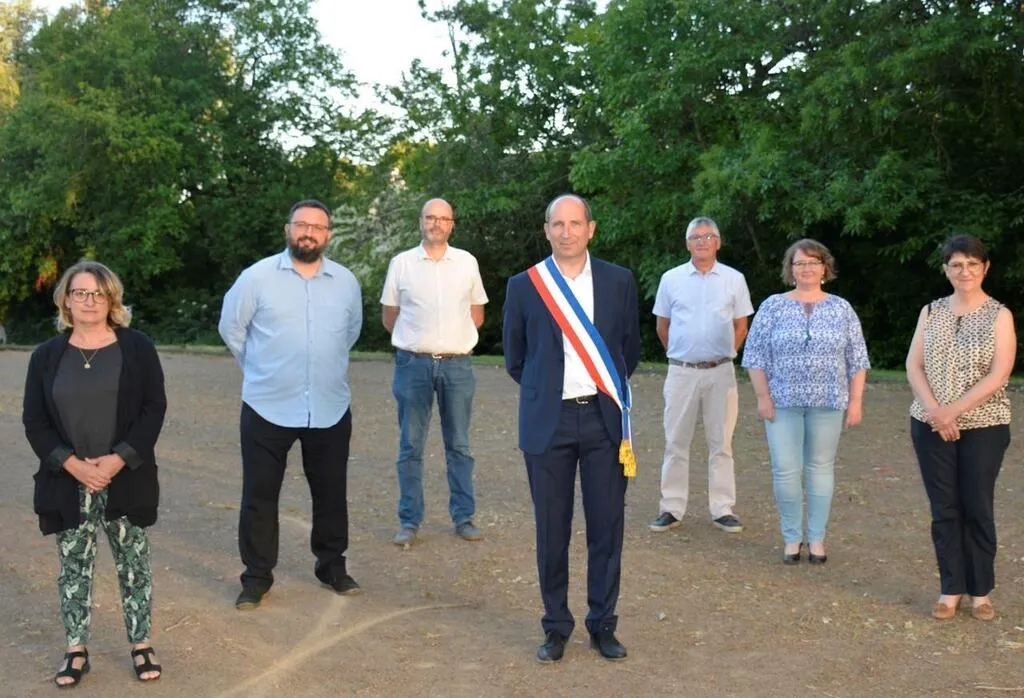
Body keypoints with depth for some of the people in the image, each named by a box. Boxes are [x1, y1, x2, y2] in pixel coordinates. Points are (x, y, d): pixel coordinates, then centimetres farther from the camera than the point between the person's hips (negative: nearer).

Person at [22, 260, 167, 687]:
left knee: (133, 562, 7)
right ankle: (76, 650, 22)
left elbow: (154, 409, -6)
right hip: (68, 483, 1)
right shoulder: (47, 356, 3)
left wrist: (118, 460, -16)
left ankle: (141, 644, 21)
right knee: (73, 566, 9)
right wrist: (73, 464, -13)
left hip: (126, 480, -1)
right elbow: (34, 421, 1)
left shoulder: (137, 348, -1)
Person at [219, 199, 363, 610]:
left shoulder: (346, 281, 3)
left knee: (331, 493, 13)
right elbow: (231, 328, 5)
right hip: (268, 407, -2)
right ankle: (257, 576, 18)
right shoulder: (257, 277, -6)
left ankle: (332, 565, 30)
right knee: (259, 495, 5)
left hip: (331, 409, 3)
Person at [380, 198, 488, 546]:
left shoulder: (467, 262, 7)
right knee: (410, 446, 3)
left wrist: (456, 335, 7)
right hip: (413, 363, -1)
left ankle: (464, 517, 15)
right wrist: (416, 338, 7)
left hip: (457, 364, 1)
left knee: (459, 445, 7)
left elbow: (477, 314, 16)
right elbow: (389, 316, 11)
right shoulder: (401, 263, 4)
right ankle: (409, 521, 11)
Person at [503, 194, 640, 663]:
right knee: (552, 531, 6)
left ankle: (603, 624, 21)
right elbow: (514, 357, 11)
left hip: (604, 419, 1)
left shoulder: (619, 281, 4)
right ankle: (556, 627, 20)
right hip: (548, 423, -1)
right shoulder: (524, 286, 1)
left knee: (606, 528, 6)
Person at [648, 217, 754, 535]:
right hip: (681, 372, 0)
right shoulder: (671, 279, 4)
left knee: (720, 443, 5)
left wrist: (724, 355, 12)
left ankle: (723, 509, 13)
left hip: (720, 372, 0)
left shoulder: (734, 279, 4)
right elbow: (662, 325, 13)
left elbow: (741, 326, 12)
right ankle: (671, 509, 11)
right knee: (676, 442, 4)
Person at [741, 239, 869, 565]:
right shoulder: (772, 306, 2)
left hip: (828, 403, 1)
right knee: (785, 470, -3)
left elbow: (857, 360, 7)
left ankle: (817, 538, 16)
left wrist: (856, 401, 1)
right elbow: (756, 355, 1)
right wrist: (763, 397, -6)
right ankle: (791, 538, 11)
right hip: (784, 403, -1)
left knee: (821, 467, 6)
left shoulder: (841, 309, 6)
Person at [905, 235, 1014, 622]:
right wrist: (934, 411, -13)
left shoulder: (999, 315, -2)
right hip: (930, 426, 2)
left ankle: (980, 592, 17)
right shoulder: (930, 312, 7)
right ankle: (950, 590, 16)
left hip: (984, 427, -2)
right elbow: (913, 365, 1)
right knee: (944, 509, 6)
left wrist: (954, 411, -17)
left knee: (978, 508, 4)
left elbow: (998, 376, -11)